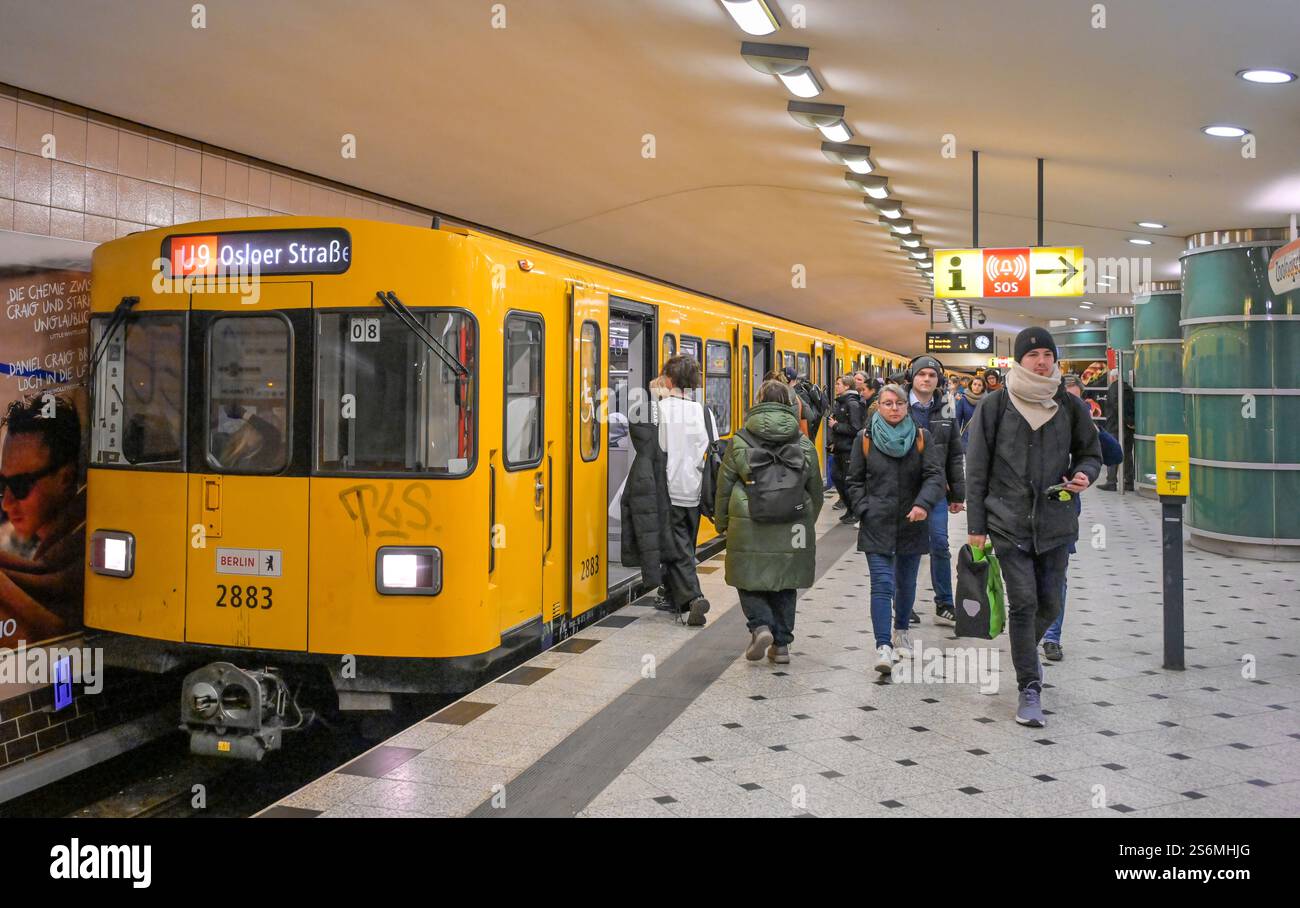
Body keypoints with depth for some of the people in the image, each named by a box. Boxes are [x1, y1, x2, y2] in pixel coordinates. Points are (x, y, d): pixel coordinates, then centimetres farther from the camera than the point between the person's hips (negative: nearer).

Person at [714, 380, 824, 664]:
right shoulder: (804, 444, 4)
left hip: (748, 526, -2)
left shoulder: (739, 441, -3)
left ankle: (761, 626, -10)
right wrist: (807, 523, 25)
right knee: (785, 585, 14)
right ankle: (781, 644, 16)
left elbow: (724, 485, 2)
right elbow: (815, 490, 12)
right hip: (792, 528, 2)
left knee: (749, 580, 11)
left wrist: (722, 522, 14)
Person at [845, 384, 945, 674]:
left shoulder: (920, 437, 2)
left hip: (911, 525, 2)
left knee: (906, 583, 16)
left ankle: (901, 631, 40)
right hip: (876, 526, -2)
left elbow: (935, 475, -6)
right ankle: (883, 647, -15)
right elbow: (855, 481, 8)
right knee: (882, 585, -12)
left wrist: (923, 504, -23)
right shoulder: (865, 438, 2)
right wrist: (864, 510, -5)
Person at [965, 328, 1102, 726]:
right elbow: (977, 468, 0)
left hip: (1055, 521, 3)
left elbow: (1090, 452, 18)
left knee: (1050, 603, 9)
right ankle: (1030, 689, 3)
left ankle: (1026, 650, 40)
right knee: (1023, 602, -7)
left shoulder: (1067, 406, 6)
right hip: (1009, 522, -3)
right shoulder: (996, 405, -1)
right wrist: (976, 525, -3)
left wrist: (1084, 474, -7)